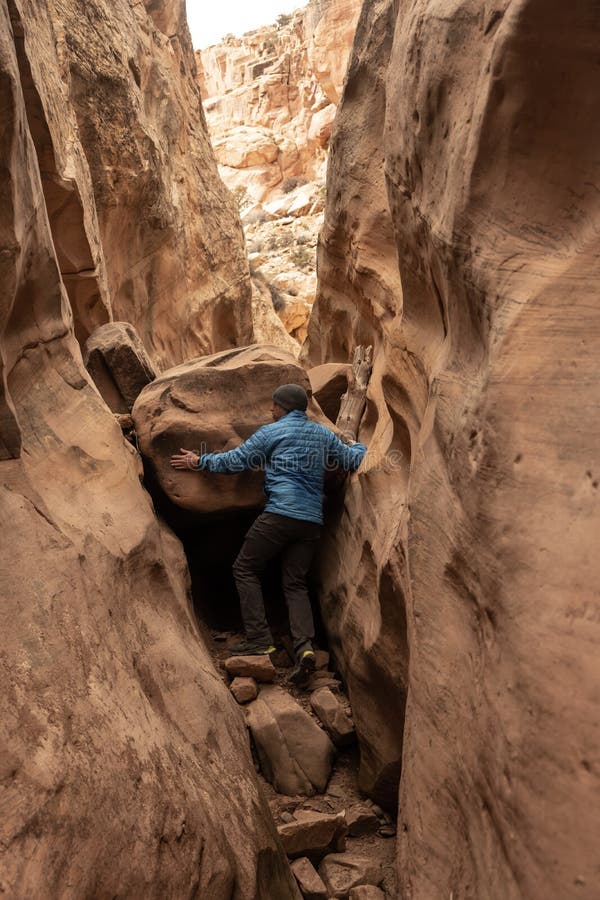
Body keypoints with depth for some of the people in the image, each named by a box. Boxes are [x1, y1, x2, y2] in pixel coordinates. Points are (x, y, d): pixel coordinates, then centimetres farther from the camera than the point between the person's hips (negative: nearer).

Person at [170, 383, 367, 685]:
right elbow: (354, 460, 20)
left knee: (245, 568, 7)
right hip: (313, 520, 6)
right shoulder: (324, 434, 18)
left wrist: (199, 462, 16)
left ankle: (259, 638, -1)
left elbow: (235, 460, 3)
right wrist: (357, 446, 44)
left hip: (281, 513, -6)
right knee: (295, 583, 9)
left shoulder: (272, 432, 4)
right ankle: (305, 646, -10)